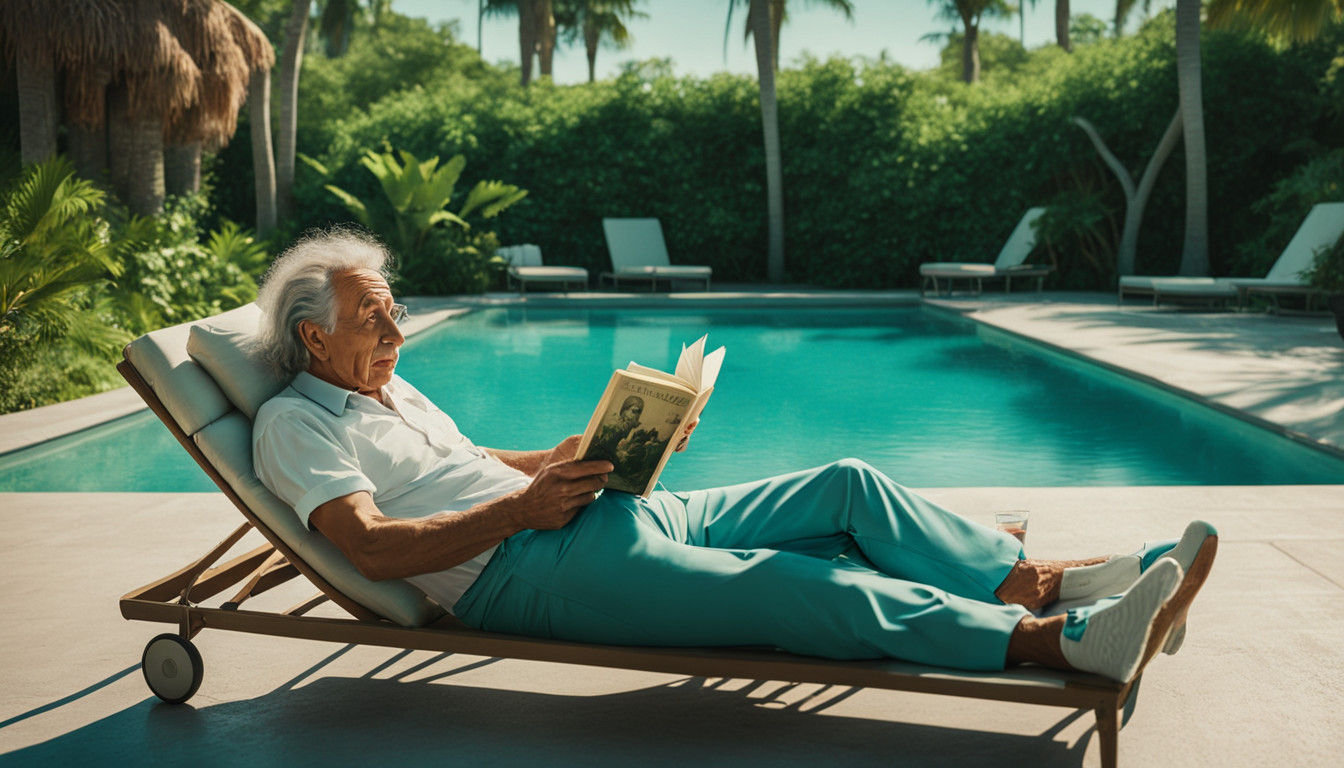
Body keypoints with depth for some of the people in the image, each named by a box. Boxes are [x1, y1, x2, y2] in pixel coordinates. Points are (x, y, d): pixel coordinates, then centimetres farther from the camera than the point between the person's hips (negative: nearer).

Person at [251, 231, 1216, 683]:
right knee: (797, 586, -27)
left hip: (612, 512, 10)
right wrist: (518, 507, -18)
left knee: (848, 487, -4)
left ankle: (1043, 580, -4)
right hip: (524, 569, -9)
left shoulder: (394, 391, 26)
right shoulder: (296, 423, -1)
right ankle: (1068, 639, -32)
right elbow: (374, 547, -14)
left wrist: (585, 454, 13)